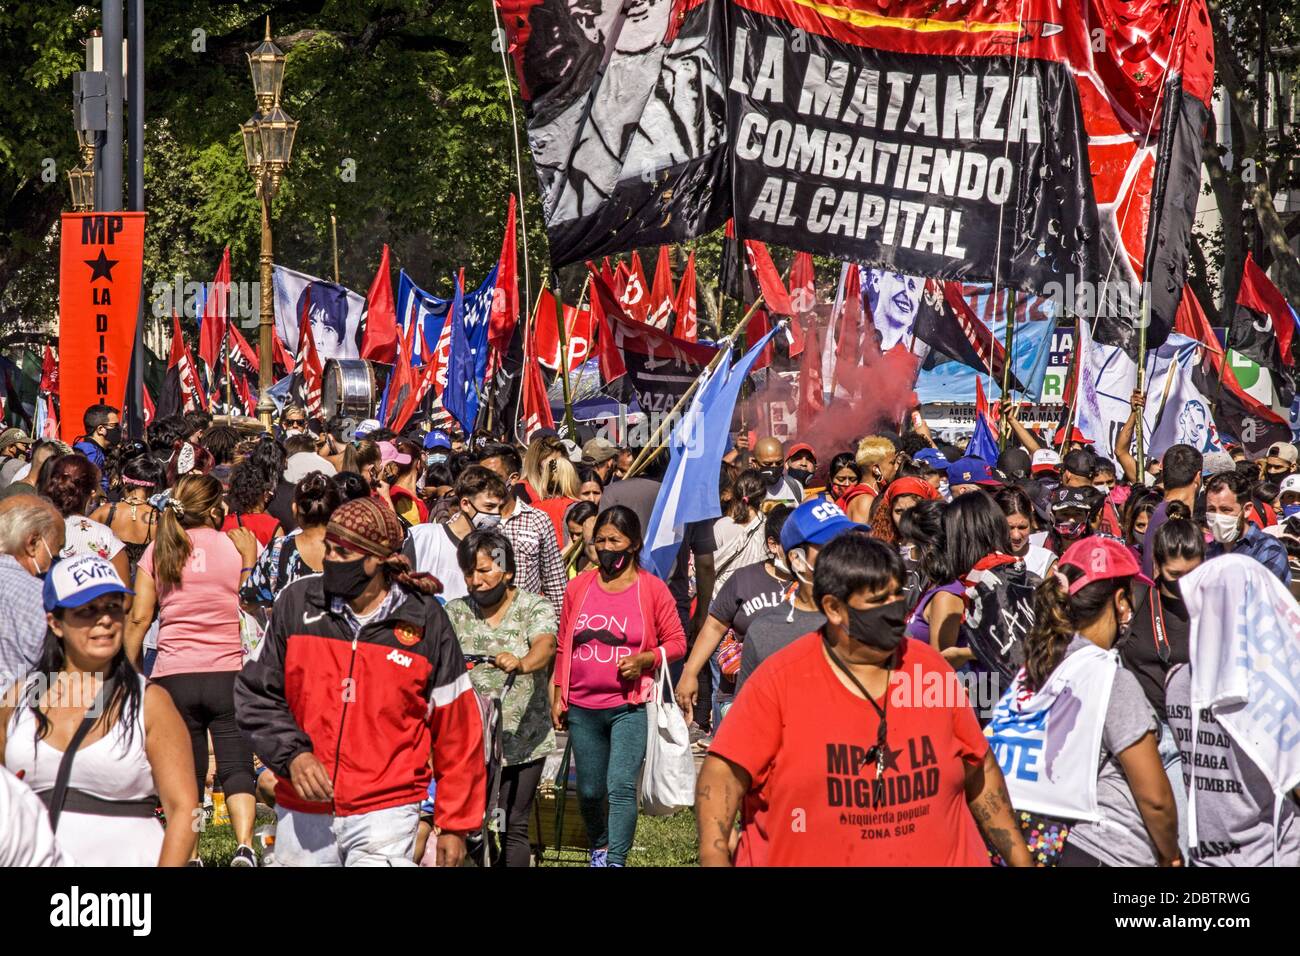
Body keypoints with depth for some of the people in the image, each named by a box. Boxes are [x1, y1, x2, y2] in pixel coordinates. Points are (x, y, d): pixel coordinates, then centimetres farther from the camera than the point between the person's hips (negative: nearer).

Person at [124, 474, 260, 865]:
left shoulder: (157, 550, 5)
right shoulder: (238, 545, 1)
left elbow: (139, 618, 3)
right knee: (236, 767, 1)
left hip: (174, 675, 2)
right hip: (229, 673, -1)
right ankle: (244, 845, -16)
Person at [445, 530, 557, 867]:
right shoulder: (455, 613, 7)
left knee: (513, 828, 0)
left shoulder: (534, 608, -1)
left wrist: (521, 663, -43)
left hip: (522, 741, -2)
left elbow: (545, 646, -21)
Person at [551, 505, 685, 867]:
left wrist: (645, 659, -17)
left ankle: (616, 861, -19)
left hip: (629, 706, -4)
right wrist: (559, 696, 11)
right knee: (589, 791, 14)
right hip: (582, 708, 4)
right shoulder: (579, 586, 7)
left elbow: (676, 642, 1)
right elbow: (564, 646, 14)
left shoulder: (652, 589, -2)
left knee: (621, 786, -18)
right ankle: (599, 848, 38)